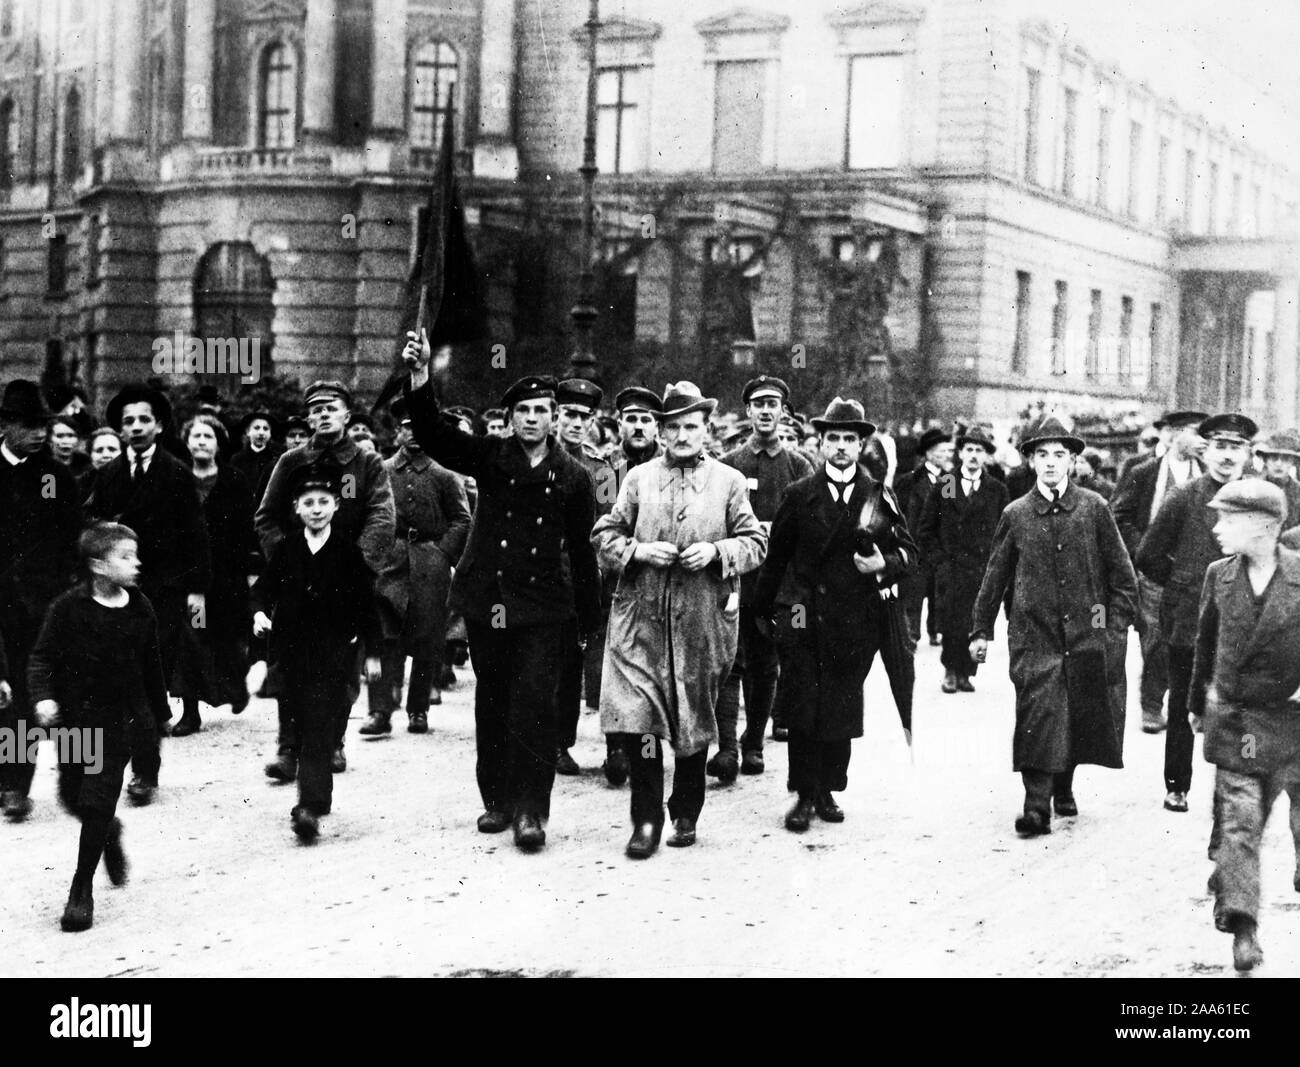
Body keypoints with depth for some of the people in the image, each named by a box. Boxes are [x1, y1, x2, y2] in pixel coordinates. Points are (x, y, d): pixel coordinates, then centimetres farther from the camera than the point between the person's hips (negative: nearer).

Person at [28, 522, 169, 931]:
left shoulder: (140, 610, -2)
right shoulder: (69, 607, -9)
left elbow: (151, 666, 8)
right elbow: (42, 656, -6)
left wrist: (160, 713, 15)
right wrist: (43, 696, -23)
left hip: (118, 717, 0)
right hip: (74, 714, 1)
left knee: (98, 802, -5)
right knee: (72, 796, 10)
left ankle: (82, 888, 5)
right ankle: (109, 834, 43)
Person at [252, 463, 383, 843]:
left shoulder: (349, 553, -2)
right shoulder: (284, 550, 5)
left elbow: (365, 604, 1)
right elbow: (265, 587, 5)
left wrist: (372, 651, 2)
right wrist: (260, 612, -17)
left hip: (334, 654, -3)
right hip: (294, 651, 3)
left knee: (320, 728, -12)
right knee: (303, 726, 11)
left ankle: (310, 805, -18)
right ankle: (319, 797, 26)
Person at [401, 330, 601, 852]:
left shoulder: (572, 476, 1)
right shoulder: (490, 457, 3)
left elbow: (582, 550, 4)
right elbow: (433, 435, -10)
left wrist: (591, 619, 4)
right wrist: (420, 375, -25)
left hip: (544, 605, -2)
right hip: (486, 599, 2)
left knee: (534, 701, -10)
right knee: (492, 701, 10)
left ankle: (530, 810, -5)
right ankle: (497, 800, 22)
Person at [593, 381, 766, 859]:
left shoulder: (729, 481, 7)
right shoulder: (638, 478, 10)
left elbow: (756, 542, 6)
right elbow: (604, 535, 10)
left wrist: (717, 552, -12)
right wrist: (639, 551, -9)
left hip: (702, 618, 0)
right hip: (641, 615, 0)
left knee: (695, 721, 9)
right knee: (634, 716, -11)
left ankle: (685, 815, 26)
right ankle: (646, 818, 0)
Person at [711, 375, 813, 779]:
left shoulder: (798, 467, 8)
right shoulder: (727, 464, 6)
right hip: (734, 579, -1)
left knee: (765, 667, 7)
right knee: (730, 663, -9)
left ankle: (753, 746, 18)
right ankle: (726, 749, -13)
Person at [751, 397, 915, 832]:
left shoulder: (879, 497, 6)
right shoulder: (799, 495, 4)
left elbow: (909, 551, 11)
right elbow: (776, 556, 9)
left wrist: (884, 564, -10)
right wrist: (762, 610, 12)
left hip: (856, 621, 1)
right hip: (805, 617, -1)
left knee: (843, 710, 6)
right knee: (803, 708, -5)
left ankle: (828, 791, 19)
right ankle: (804, 796, 3)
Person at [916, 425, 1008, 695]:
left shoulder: (997, 490, 9)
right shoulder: (942, 486, 7)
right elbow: (925, 529, 10)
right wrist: (938, 557, 1)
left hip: (983, 569, 1)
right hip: (950, 568, -1)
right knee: (951, 624, -8)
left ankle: (965, 673, 10)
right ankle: (951, 670, 9)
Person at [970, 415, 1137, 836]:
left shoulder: (1093, 508, 1)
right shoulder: (1015, 514, 2)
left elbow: (1121, 571, 6)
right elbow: (994, 576, 9)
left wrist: (1118, 623, 1)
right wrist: (981, 630, 9)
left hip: (1087, 632, 1)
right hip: (1034, 633, -1)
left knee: (1082, 717, 10)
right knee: (1037, 714, -11)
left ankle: (1064, 786, 31)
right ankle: (1037, 805, -10)